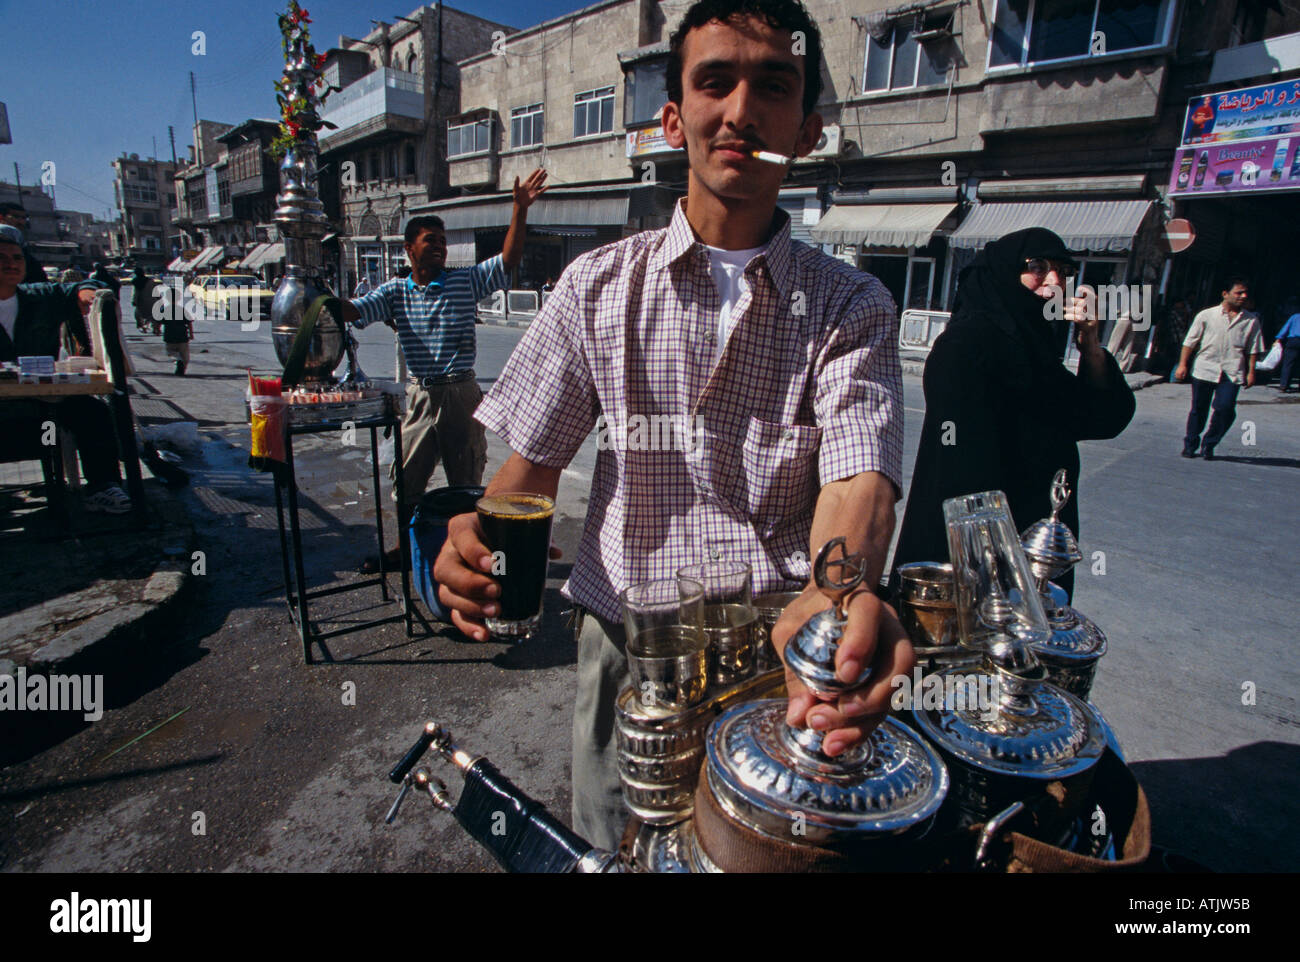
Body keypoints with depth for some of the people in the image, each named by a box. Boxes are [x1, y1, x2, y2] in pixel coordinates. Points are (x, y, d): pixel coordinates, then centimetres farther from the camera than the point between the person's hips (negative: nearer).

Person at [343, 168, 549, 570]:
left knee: (466, 482, 8)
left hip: (461, 394, -2)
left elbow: (508, 260, -8)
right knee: (406, 478, 13)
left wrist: (520, 209, -16)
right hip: (420, 395, 3)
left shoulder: (466, 282, 1)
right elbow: (353, 311, -3)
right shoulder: (395, 291, 6)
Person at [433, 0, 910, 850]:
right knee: (616, 844, 16)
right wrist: (481, 537, -22)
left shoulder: (852, 308, -3)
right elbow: (534, 462, 1)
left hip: (780, 655, 0)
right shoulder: (599, 286, 0)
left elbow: (858, 479, -17)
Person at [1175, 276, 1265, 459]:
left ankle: (1209, 445, 5)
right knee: (1198, 409, 5)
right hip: (1204, 369, -1)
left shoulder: (1251, 320, 10)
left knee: (1225, 408, -12)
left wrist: (1251, 372, 8)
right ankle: (1190, 445, 19)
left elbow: (1253, 349, 13)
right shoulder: (1206, 315, 4)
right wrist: (1182, 365, 1)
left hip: (1232, 372, 1)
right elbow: (1190, 341, 6)